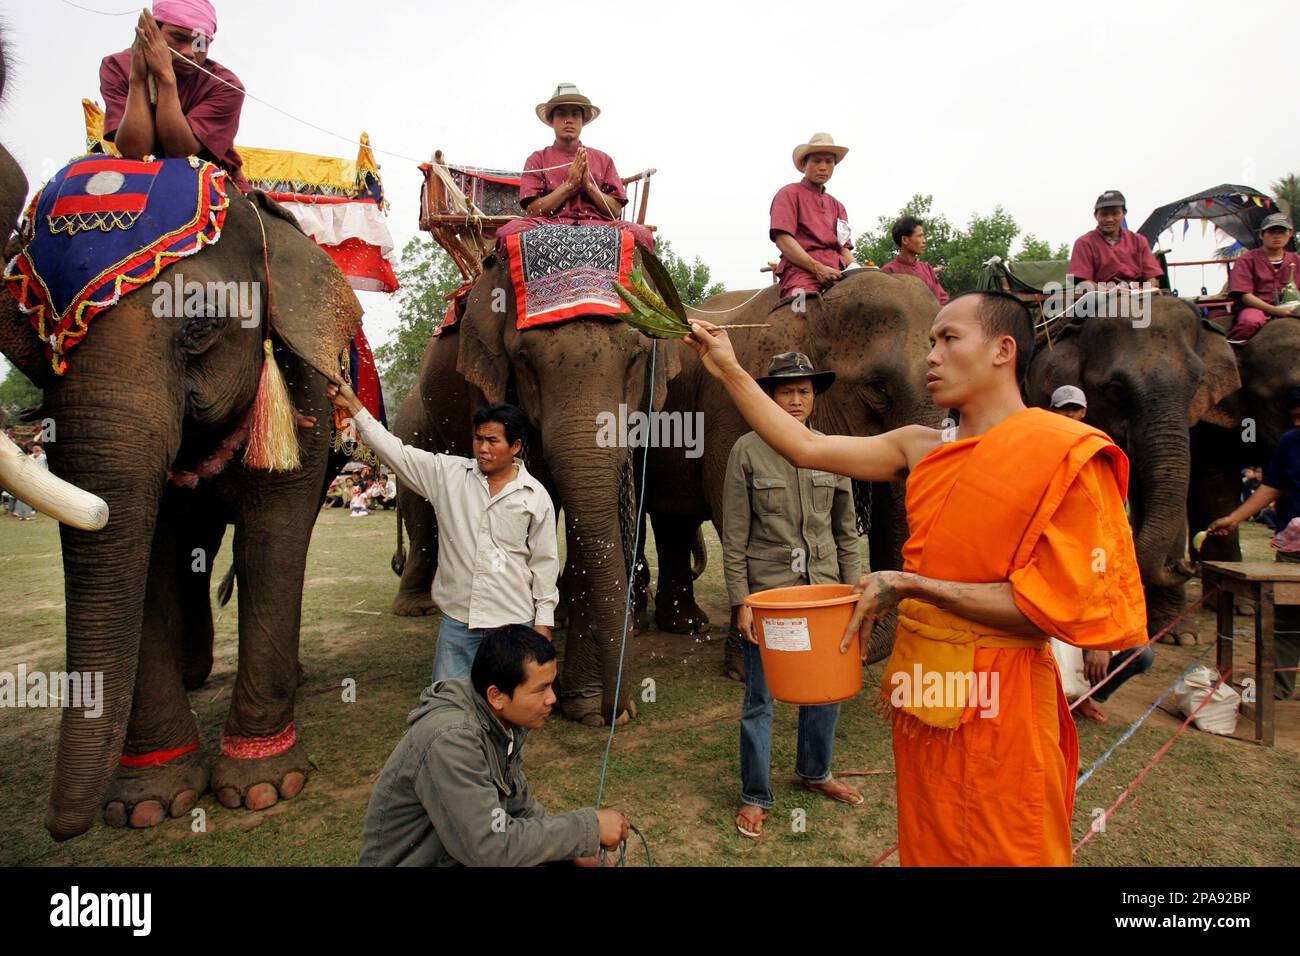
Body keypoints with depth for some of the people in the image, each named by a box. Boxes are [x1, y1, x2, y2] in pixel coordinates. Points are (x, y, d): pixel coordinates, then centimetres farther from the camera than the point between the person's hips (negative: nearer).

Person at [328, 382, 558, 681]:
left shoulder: (536, 496, -2)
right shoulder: (448, 473, 2)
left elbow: (545, 562, 1)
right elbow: (395, 451, 1)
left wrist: (543, 622, 0)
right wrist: (353, 405, -4)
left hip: (514, 623, -2)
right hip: (457, 619, 2)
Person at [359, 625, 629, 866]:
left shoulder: (508, 718, -6)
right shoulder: (451, 739, -31)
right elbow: (493, 849, -32)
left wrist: (573, 848, -3)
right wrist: (589, 827, -24)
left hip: (468, 847, 7)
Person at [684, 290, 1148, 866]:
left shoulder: (1062, 452, -13)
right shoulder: (922, 449, 5)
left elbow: (1055, 607, -18)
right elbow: (806, 448, 3)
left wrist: (911, 585, -18)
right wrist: (729, 371, 2)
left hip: (998, 707, -6)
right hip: (921, 693, 6)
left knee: (1004, 852, 11)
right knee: (926, 844, 20)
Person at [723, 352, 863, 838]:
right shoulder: (747, 451, -6)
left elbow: (846, 530, 10)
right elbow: (734, 536, -7)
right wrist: (741, 601, -10)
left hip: (822, 589, 4)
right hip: (766, 592, -4)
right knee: (760, 700, 4)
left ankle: (814, 771, 40)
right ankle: (755, 796, 22)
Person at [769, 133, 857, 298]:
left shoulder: (836, 205, 29)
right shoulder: (789, 193, 11)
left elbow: (844, 247, 22)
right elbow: (782, 239, -4)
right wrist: (817, 268, -15)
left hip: (837, 272, 6)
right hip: (801, 269, -6)